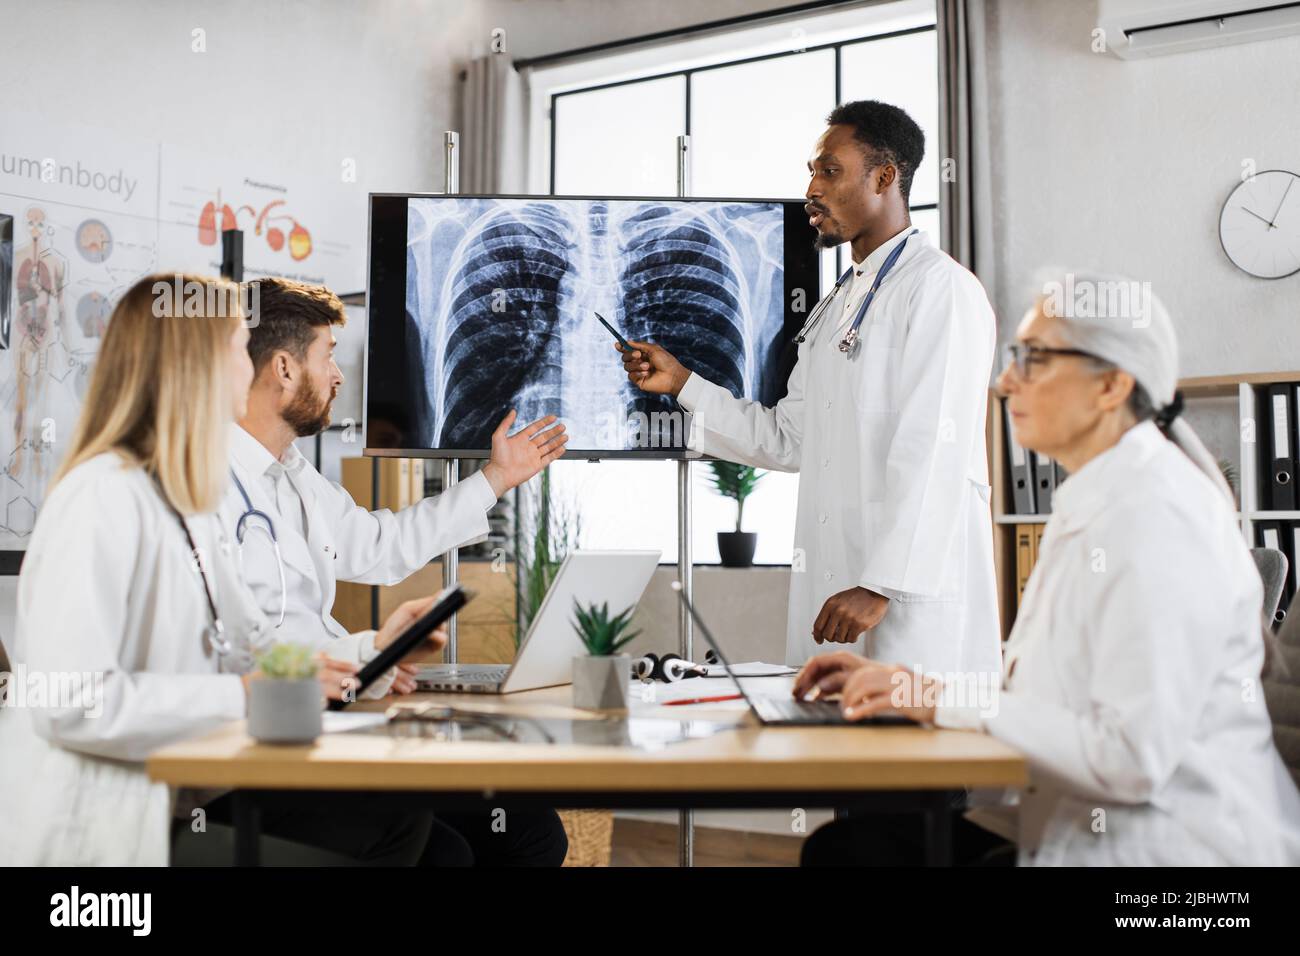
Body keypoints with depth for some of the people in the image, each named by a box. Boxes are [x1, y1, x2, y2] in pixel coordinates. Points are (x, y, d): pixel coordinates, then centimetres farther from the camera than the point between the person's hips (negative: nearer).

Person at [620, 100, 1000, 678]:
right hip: (830, 584, 8)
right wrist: (681, 383, 11)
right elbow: (789, 441, 17)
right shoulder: (835, 305, 20)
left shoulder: (941, 290, -8)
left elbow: (935, 456, -17)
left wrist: (881, 586, -22)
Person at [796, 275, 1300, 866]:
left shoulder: (1156, 519, -19)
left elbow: (1131, 759, -23)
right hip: (1083, 819, 9)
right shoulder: (1095, 504, 12)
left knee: (855, 846, -16)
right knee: (843, 842, -4)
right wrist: (902, 685, 6)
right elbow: (1039, 693, 17)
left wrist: (945, 701, -18)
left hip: (1165, 846, -8)